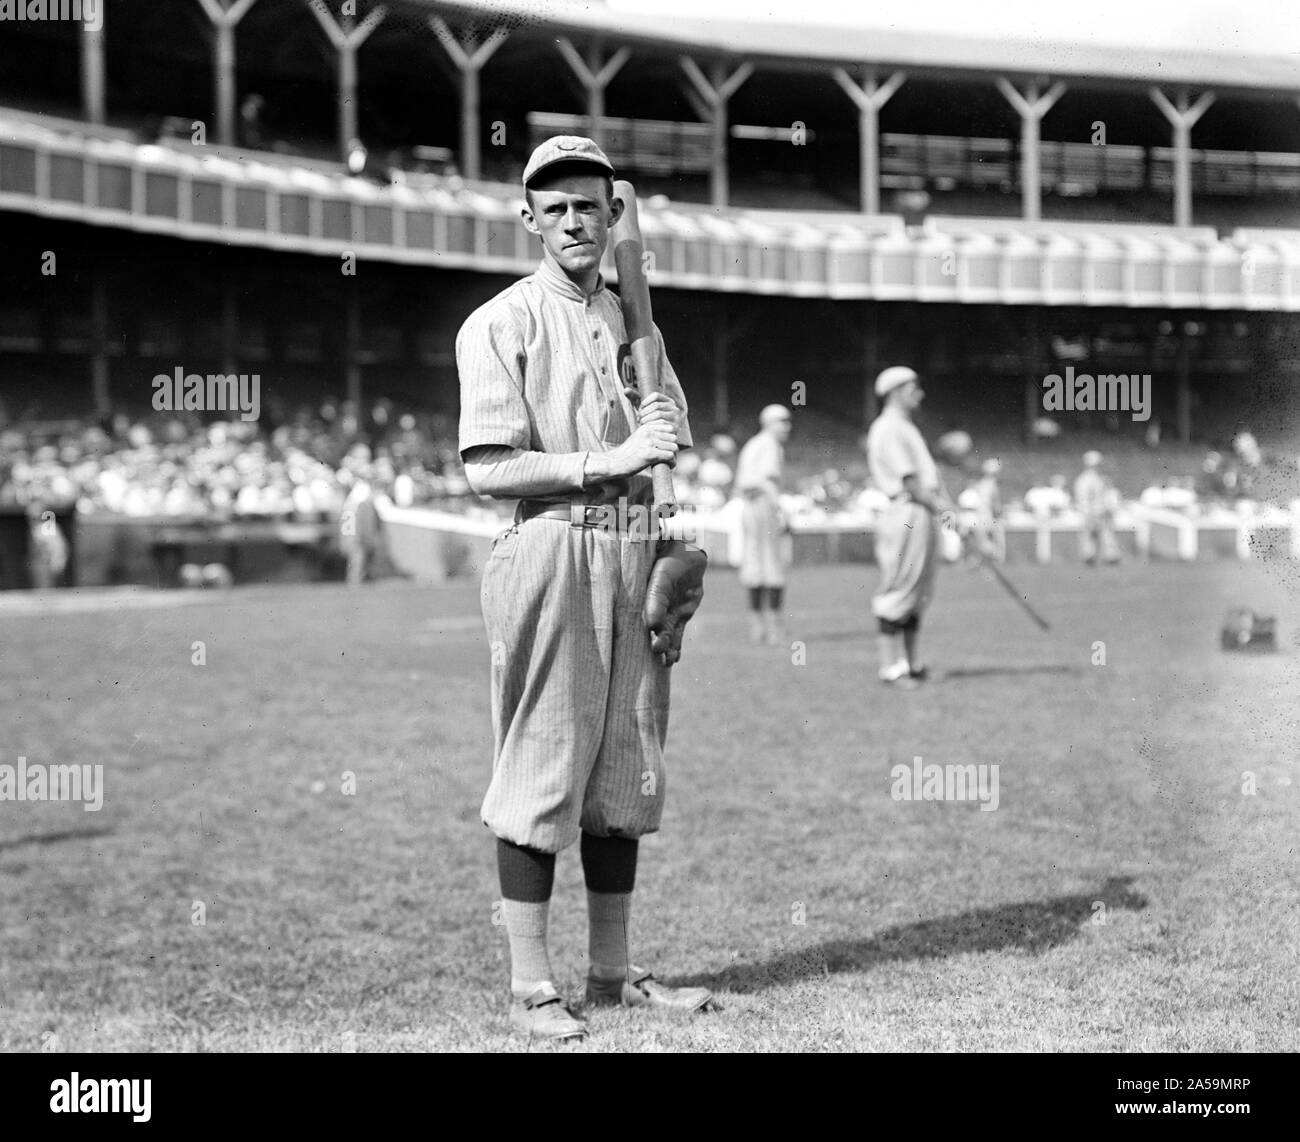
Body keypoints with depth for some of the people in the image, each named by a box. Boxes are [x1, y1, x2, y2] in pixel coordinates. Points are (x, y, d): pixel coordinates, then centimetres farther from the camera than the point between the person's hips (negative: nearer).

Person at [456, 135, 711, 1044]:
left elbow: (674, 449, 19)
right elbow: (488, 469, -12)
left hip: (635, 560, 6)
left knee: (625, 770, 10)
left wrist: (665, 446, -3)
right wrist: (609, 461, -15)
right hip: (549, 554, -6)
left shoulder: (635, 325, 18)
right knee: (540, 772, -5)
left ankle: (613, 970, 19)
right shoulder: (502, 323, -2)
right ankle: (532, 988, 1)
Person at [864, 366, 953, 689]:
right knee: (899, 593, -6)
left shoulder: (906, 428, 21)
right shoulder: (888, 429, -11)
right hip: (907, 514, -10)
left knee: (918, 593, 13)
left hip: (925, 515, 10)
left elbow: (928, 475, 19)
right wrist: (940, 508, -9)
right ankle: (891, 667, -3)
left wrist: (948, 505, 7)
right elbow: (909, 483, -15)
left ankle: (912, 664, 19)